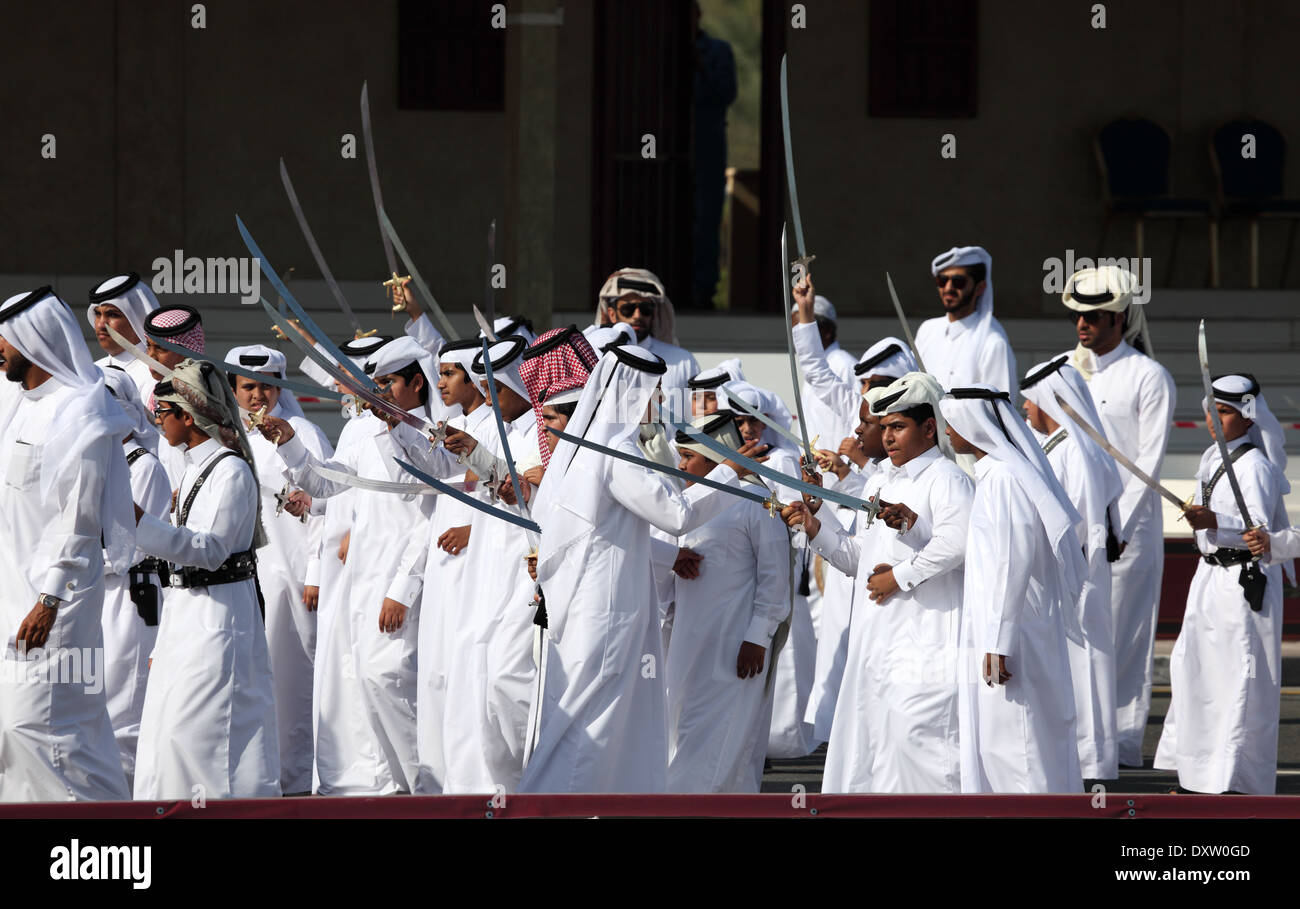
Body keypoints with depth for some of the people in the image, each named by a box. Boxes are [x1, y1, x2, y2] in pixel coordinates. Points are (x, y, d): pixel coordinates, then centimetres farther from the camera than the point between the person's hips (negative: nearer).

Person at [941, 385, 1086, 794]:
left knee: (1012, 741, -7)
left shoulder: (1004, 479, -16)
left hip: (1014, 631, -10)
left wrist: (998, 642, -22)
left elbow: (1013, 562, -21)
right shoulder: (990, 473, 15)